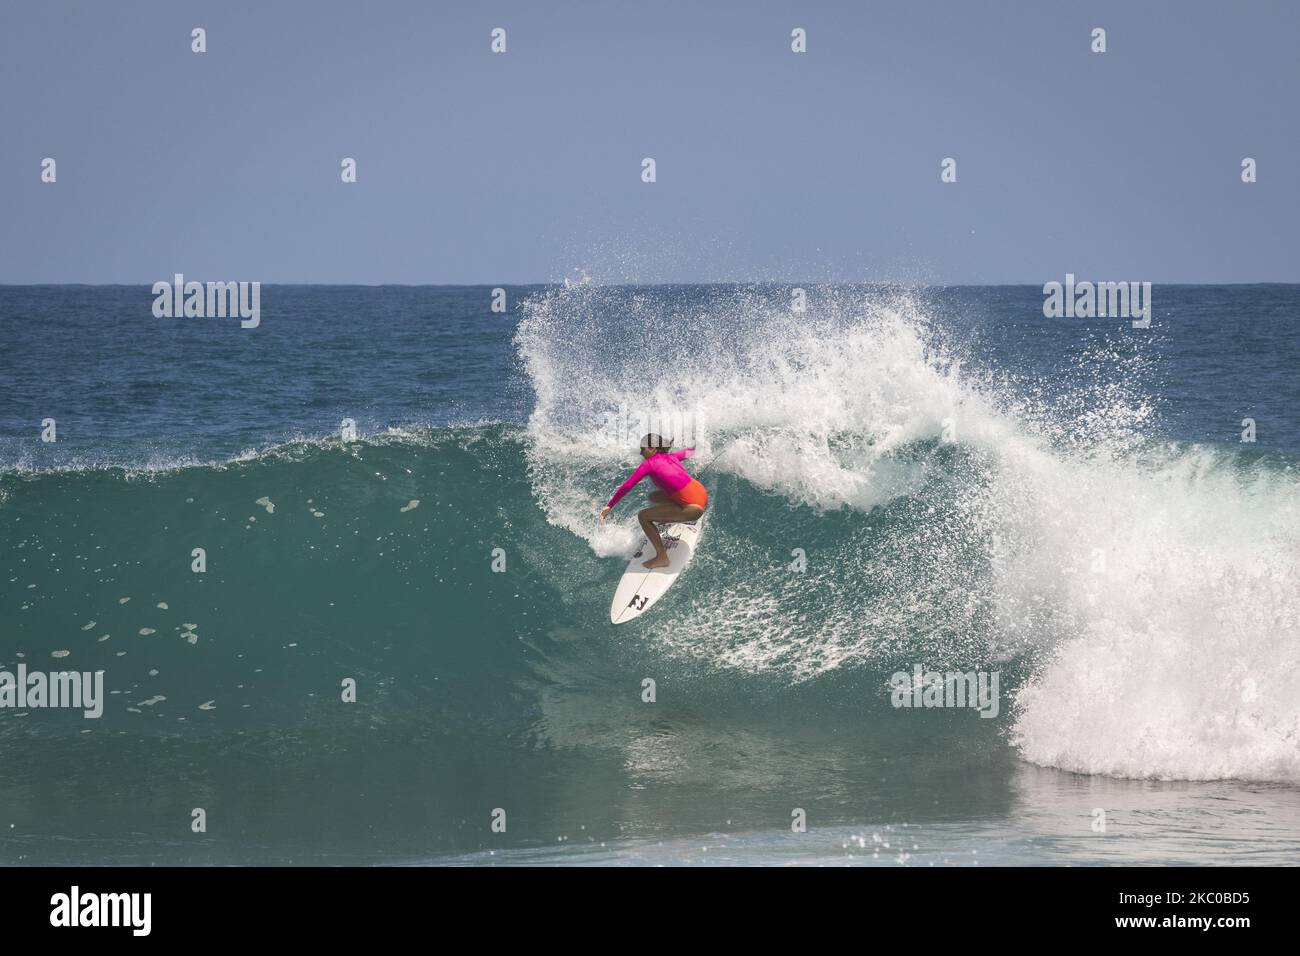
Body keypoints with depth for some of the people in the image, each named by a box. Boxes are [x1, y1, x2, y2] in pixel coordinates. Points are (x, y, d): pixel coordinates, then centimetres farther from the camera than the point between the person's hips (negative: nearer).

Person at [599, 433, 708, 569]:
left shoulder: (649, 464, -6)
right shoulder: (672, 457, 12)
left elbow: (627, 486, -9)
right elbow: (688, 452, 34)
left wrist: (609, 506, -3)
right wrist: (692, 450, 59)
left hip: (693, 508, -8)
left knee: (643, 516, -2)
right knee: (654, 496, 24)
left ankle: (662, 557, -1)